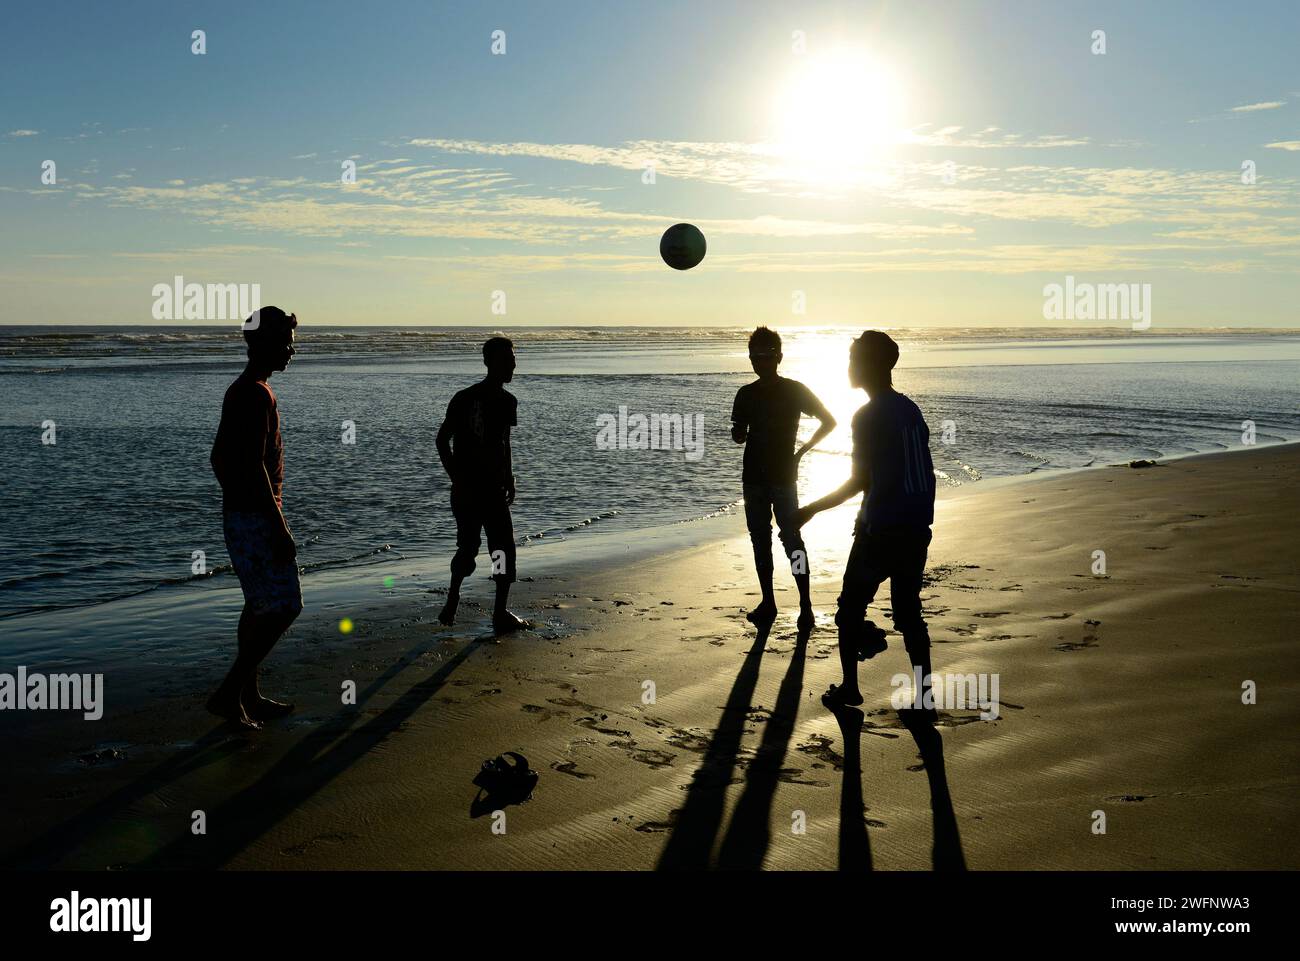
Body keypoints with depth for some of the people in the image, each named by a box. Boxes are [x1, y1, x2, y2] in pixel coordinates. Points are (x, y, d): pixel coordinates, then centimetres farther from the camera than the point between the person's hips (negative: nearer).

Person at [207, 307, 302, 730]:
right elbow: (255, 467, -24)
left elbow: (219, 457, 21)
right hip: (257, 517, -11)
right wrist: (280, 528, -23)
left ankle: (249, 697, 22)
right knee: (283, 606, -7)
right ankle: (229, 693, -4)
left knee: (260, 605, 15)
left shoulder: (240, 391, 15)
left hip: (239, 512, 11)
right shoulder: (257, 395, -18)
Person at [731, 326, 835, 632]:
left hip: (783, 477, -4)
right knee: (760, 541, 7)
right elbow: (739, 436, 12)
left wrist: (801, 452, -3)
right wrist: (739, 433, -12)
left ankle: (805, 604, -5)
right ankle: (767, 602, 14)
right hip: (753, 477, 5)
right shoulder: (746, 394, 7)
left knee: (791, 539, -9)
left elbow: (829, 421, 2)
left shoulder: (795, 390, -4)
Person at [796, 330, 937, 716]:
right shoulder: (911, 409, 10)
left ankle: (849, 689, 16)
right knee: (909, 612, 12)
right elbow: (921, 473, 14)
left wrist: (811, 510, -7)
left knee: (850, 608, 10)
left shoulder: (868, 416, -13)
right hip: (917, 529, 7)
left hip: (880, 530, -7)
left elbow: (861, 480, -15)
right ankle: (924, 698, 10)